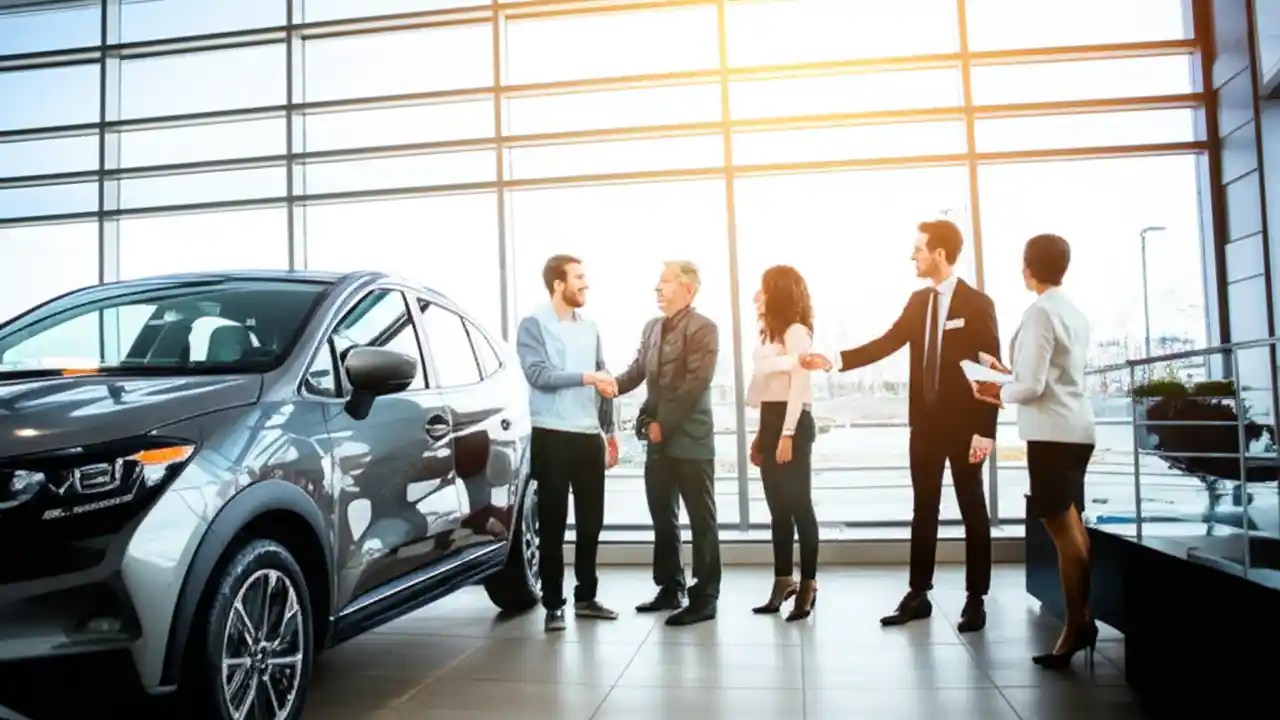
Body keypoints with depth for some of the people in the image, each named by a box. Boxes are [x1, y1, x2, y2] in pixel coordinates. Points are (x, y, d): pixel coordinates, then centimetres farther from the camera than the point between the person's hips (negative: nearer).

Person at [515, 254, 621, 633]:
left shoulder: (589, 328, 13)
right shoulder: (534, 325, -4)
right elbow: (538, 375, -16)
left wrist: (609, 431, 15)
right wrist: (586, 377, -20)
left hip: (590, 437, 6)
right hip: (553, 437, -5)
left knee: (591, 522, 11)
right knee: (553, 523, 2)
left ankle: (586, 597, 25)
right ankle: (553, 604, 12)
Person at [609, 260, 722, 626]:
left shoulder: (704, 328, -8)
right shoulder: (651, 327, 15)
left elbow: (696, 383, -16)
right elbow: (637, 372, 12)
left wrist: (664, 423, -17)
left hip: (690, 439, -7)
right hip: (659, 440, 7)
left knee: (701, 519, 2)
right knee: (663, 517, 14)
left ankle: (704, 597, 10)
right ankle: (670, 588, 26)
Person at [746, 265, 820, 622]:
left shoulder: (796, 332, -8)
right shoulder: (770, 332, 18)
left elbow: (799, 385, -15)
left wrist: (788, 435, -20)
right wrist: (760, 434, 15)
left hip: (792, 423, -9)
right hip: (770, 422, 9)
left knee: (799, 506, -3)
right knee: (778, 508, 10)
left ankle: (808, 585, 5)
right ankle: (784, 581, 18)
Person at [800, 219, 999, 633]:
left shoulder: (977, 303, -8)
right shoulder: (918, 301, 9)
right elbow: (886, 343, 5)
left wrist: (985, 431, -16)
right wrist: (834, 361, -6)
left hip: (963, 424, -5)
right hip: (925, 421, 6)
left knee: (972, 510, 6)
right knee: (923, 510, 10)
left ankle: (976, 599, 16)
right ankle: (918, 595, 19)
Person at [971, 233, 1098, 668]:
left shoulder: (1040, 313, -13)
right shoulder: (1074, 313, 12)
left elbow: (1032, 387, -16)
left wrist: (997, 393, 1)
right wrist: (1007, 373, 18)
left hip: (1051, 432, -9)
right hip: (1076, 429, 9)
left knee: (1062, 531, -4)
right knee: (1073, 528, 13)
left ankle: (1076, 626, 3)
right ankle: (1082, 619, 21)